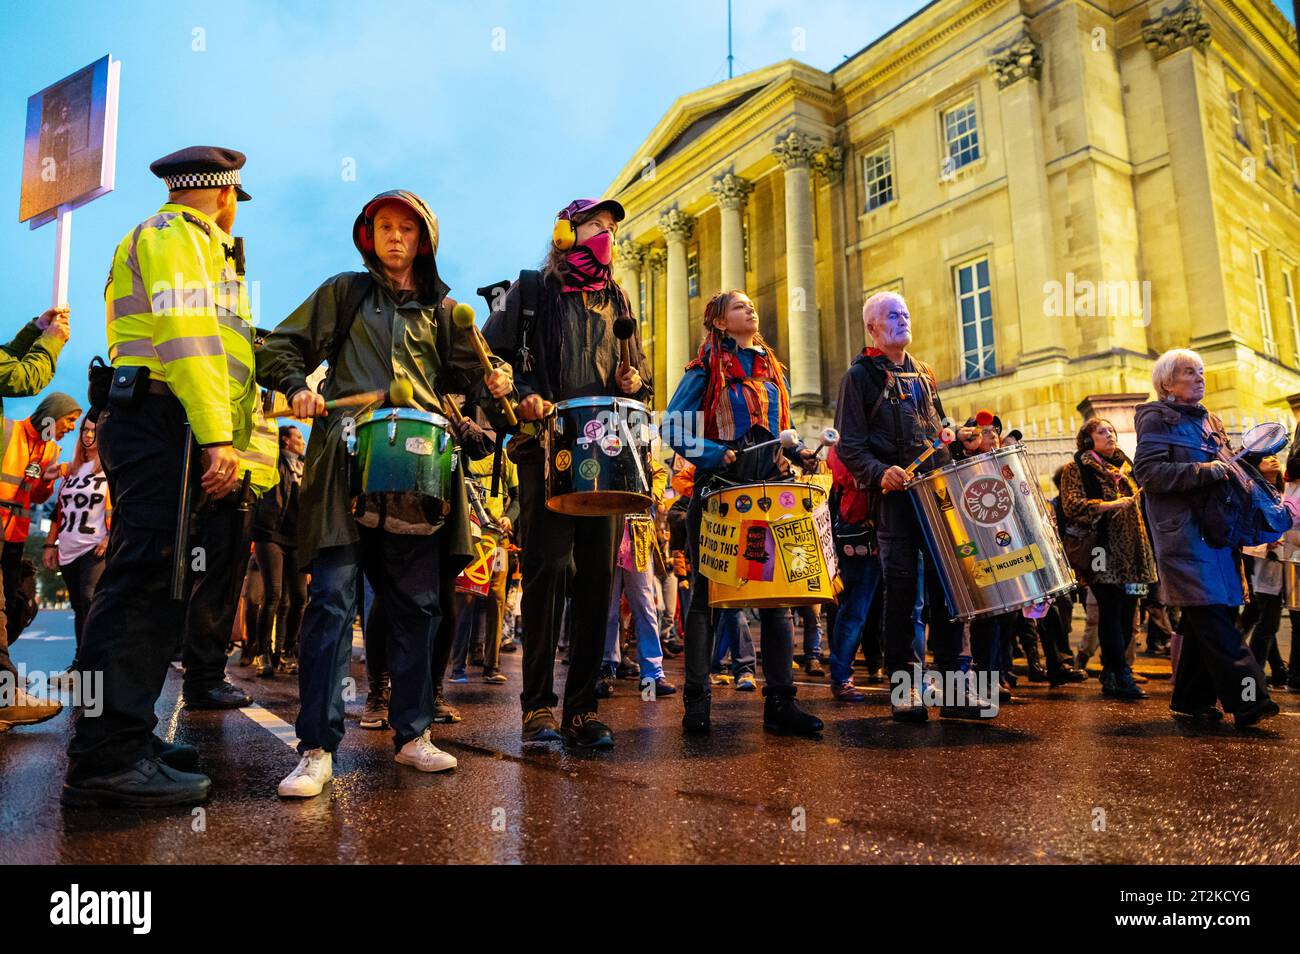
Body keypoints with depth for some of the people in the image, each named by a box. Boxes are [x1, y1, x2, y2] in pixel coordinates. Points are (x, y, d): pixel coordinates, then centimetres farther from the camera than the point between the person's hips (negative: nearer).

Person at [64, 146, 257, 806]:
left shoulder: (186, 242, 31)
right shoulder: (176, 235, 0)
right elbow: (187, 338, -15)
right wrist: (218, 436, -23)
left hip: (157, 429, 11)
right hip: (165, 422, -11)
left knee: (151, 582, 9)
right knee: (147, 580, -14)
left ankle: (123, 739, 16)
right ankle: (107, 757, -14)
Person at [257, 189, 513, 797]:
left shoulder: (441, 308, 20)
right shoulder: (343, 292, 15)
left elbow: (462, 370, 23)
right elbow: (280, 348, 14)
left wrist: (490, 380, 1)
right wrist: (297, 387, -6)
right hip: (348, 457, -2)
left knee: (417, 604, 5)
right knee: (332, 598, -10)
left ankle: (411, 734, 17)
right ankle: (317, 747, -4)